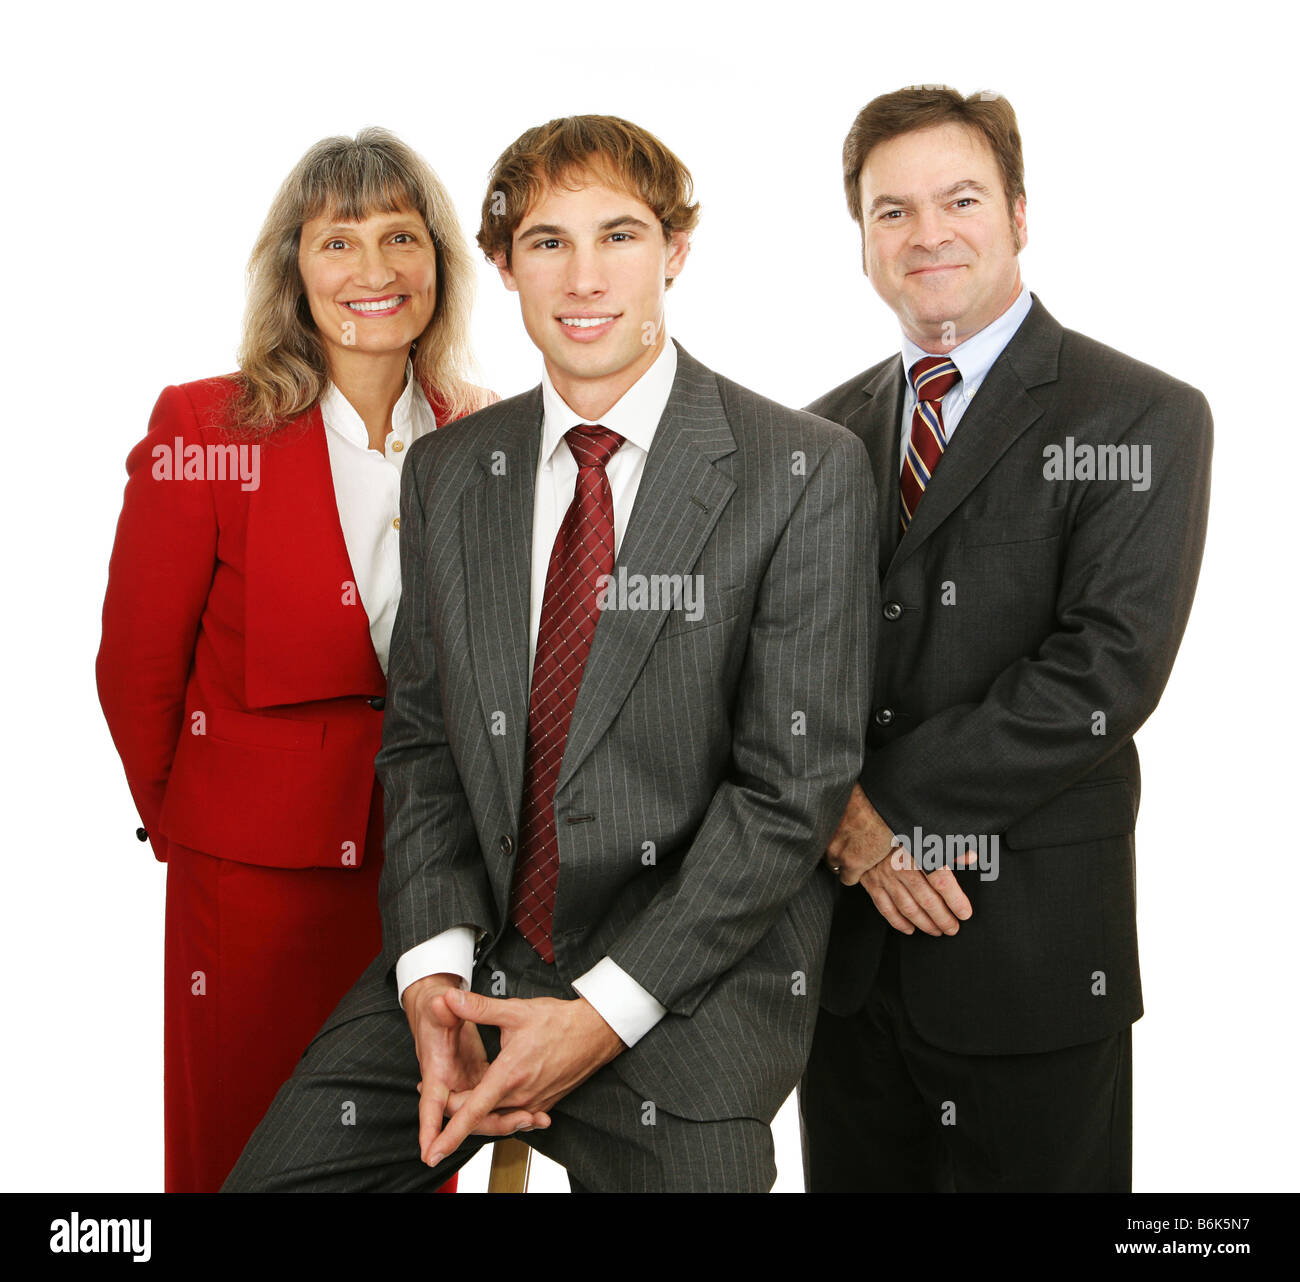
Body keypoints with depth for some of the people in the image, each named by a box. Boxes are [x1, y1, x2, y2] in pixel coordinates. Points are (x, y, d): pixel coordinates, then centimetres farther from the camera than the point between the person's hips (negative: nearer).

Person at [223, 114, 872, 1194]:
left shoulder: (808, 472, -8)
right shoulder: (446, 472, 7)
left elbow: (794, 783, -11)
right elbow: (421, 739, 8)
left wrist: (606, 1010, -16)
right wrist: (433, 967, -9)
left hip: (686, 998, -3)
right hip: (472, 955, 4)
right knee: (272, 1173, -2)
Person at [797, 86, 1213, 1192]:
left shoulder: (1144, 419, -6)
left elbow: (1107, 672, -17)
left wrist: (882, 800, -16)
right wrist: (843, 821, -12)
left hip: (1029, 950, -4)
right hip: (842, 937, 5)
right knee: (854, 1178, 17)